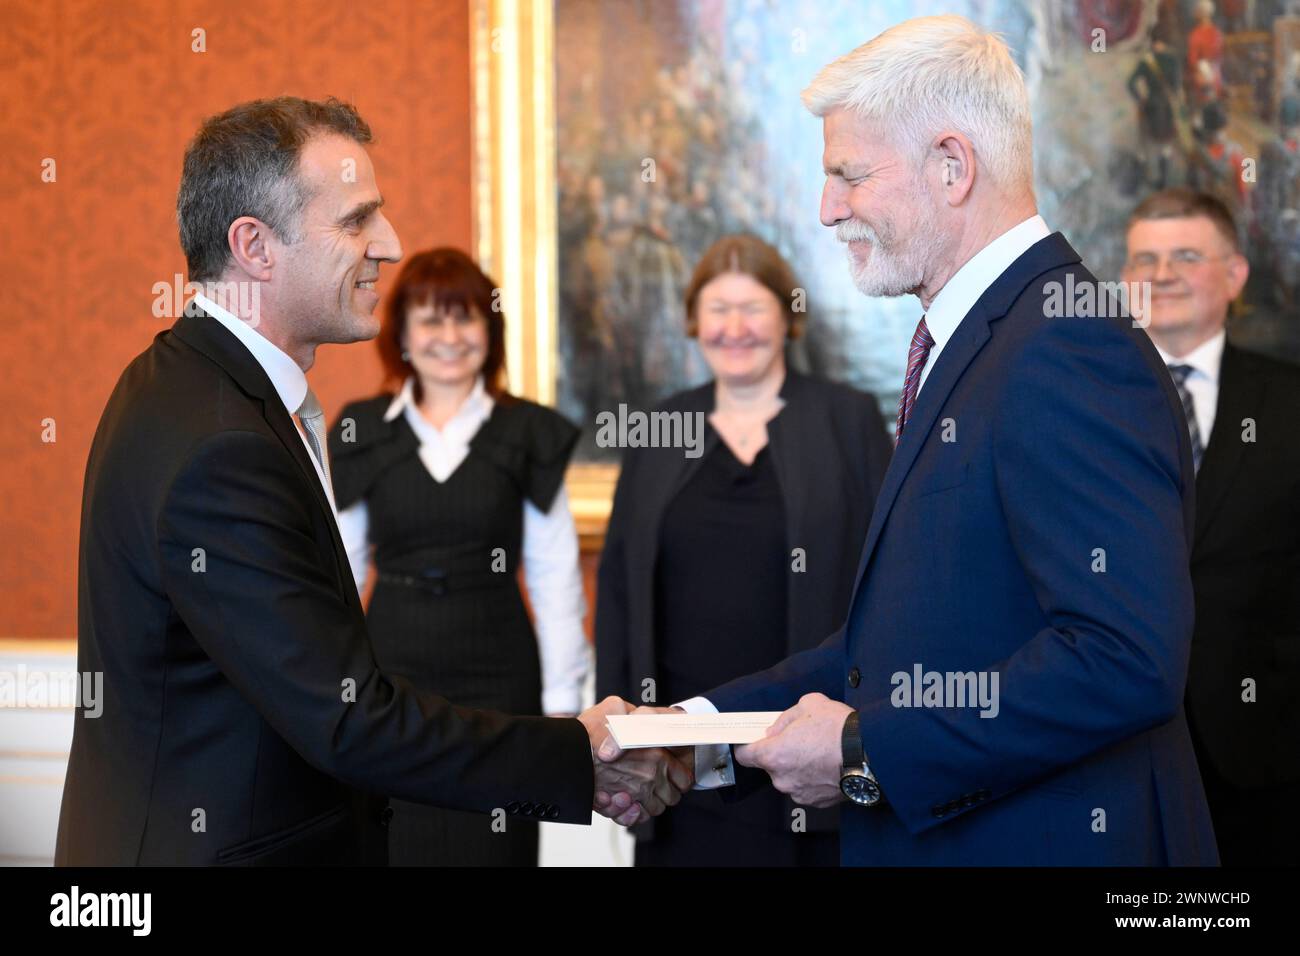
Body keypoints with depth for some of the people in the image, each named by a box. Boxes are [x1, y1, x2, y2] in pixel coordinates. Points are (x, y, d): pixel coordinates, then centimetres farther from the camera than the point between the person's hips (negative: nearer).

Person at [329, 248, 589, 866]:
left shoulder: (529, 434, 2)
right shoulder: (361, 433, 5)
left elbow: (555, 580, 1)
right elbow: (339, 574, 7)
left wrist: (561, 701, -2)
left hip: (497, 679, -1)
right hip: (391, 676, 1)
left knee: (491, 848, 2)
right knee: (397, 845, 4)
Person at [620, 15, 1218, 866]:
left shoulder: (1069, 354, -19)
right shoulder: (964, 349, 13)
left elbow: (1126, 658, -28)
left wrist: (866, 752, -20)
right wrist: (705, 730, 5)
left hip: (1047, 840, -9)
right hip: (929, 834, 9)